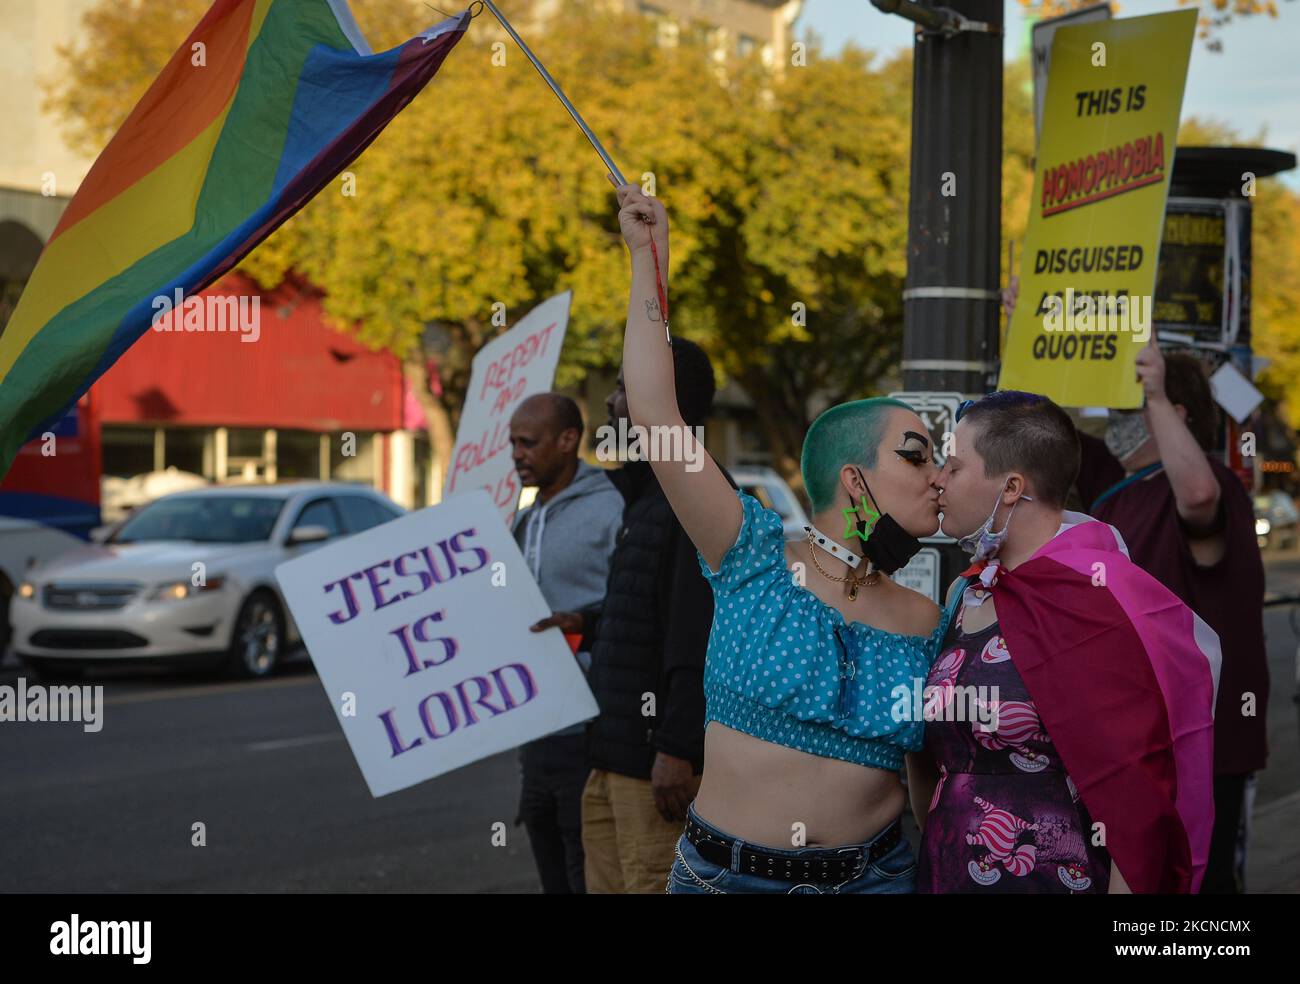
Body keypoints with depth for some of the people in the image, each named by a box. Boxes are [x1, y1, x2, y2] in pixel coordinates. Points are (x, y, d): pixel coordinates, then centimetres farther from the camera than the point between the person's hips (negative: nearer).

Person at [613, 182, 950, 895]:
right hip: (725, 873, -3)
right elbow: (657, 416, -13)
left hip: (873, 873, 3)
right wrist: (649, 257, -10)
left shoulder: (925, 622, 4)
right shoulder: (758, 561, -6)